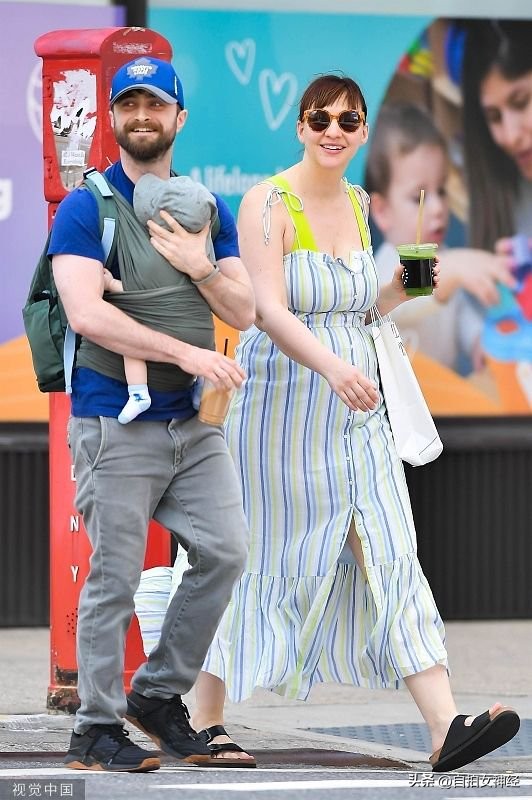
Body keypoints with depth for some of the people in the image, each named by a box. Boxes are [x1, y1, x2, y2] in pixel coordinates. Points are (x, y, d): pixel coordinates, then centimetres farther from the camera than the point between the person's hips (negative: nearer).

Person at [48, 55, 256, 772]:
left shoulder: (207, 211, 13)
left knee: (225, 552, -2)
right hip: (115, 423, -5)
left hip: (195, 422, 5)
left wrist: (198, 266, -9)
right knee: (114, 578, -5)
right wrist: (186, 353, -21)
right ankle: (97, 730, 4)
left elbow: (245, 312, 10)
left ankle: (159, 693, 14)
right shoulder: (87, 209, -4)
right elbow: (87, 313, -17)